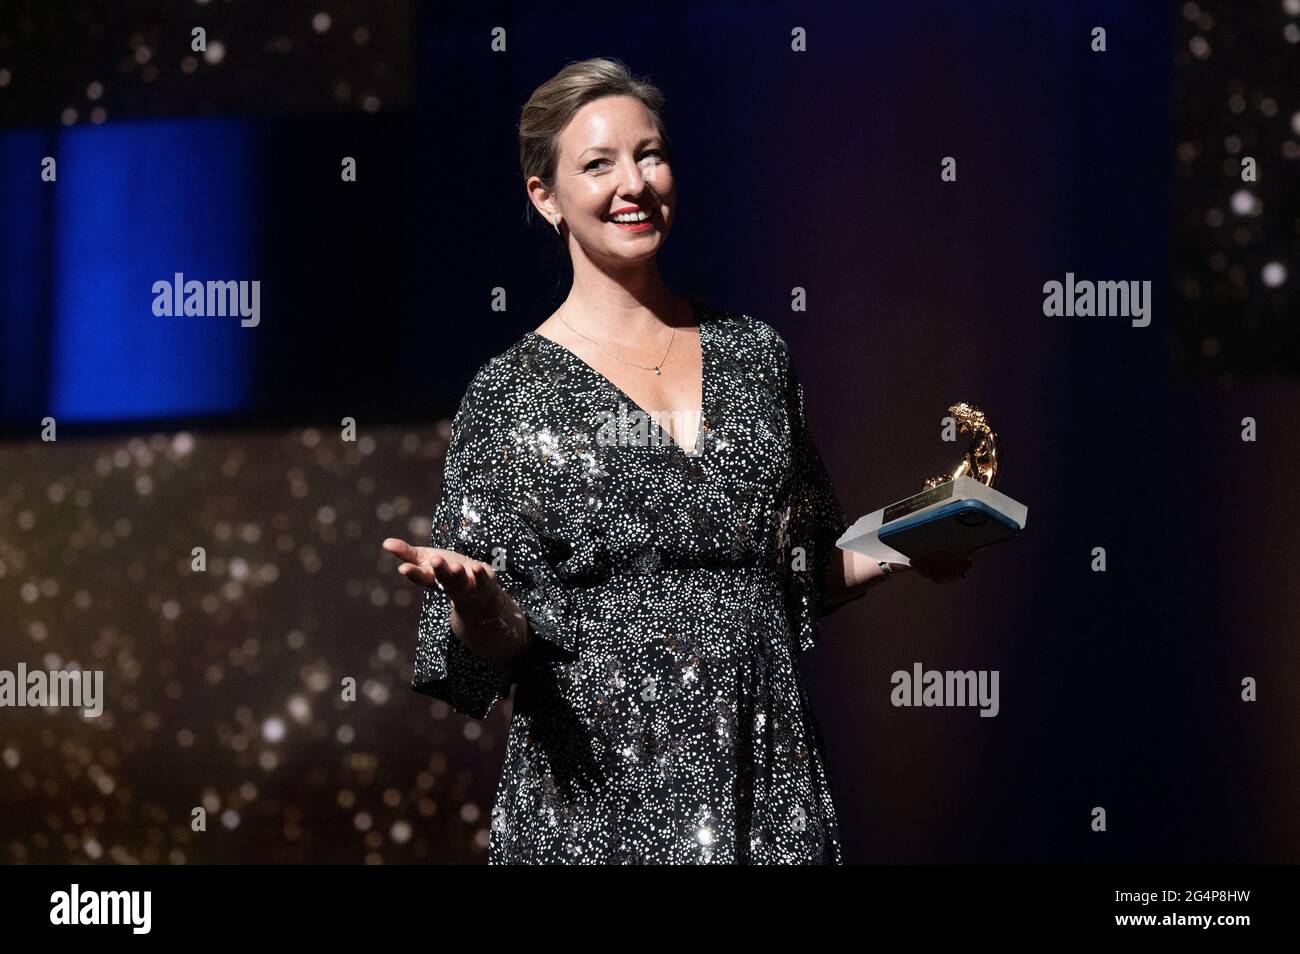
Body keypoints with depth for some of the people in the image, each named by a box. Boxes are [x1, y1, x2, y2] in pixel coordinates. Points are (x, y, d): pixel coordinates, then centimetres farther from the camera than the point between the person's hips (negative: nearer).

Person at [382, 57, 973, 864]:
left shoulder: (756, 353, 9)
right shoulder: (510, 392, -3)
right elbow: (490, 639, -4)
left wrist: (899, 550, 0)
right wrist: (474, 601, -24)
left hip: (766, 773, 3)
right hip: (597, 793, -3)